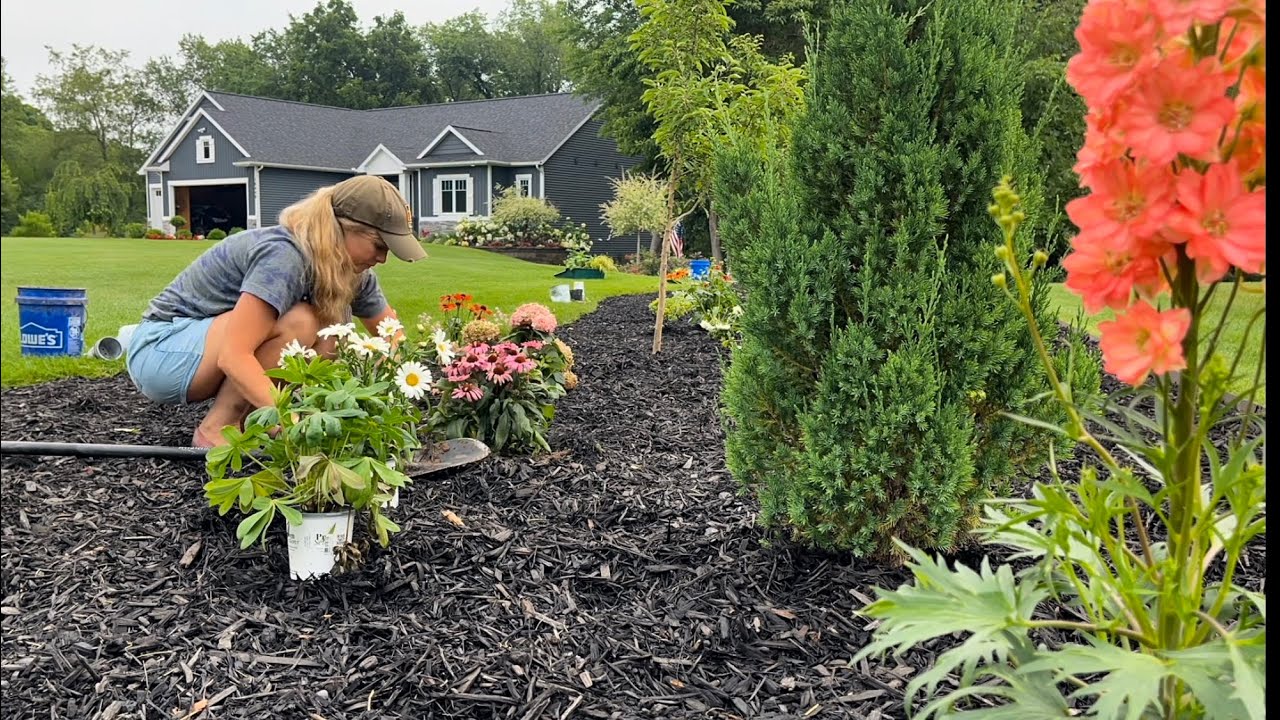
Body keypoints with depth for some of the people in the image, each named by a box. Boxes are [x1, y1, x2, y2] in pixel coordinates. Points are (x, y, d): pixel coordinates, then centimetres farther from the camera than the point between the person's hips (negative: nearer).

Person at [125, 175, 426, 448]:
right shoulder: (284, 256, -30)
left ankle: (245, 419, -2)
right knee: (297, 323, -29)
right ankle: (216, 429, -16)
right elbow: (232, 356, -37)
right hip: (159, 350, -8)